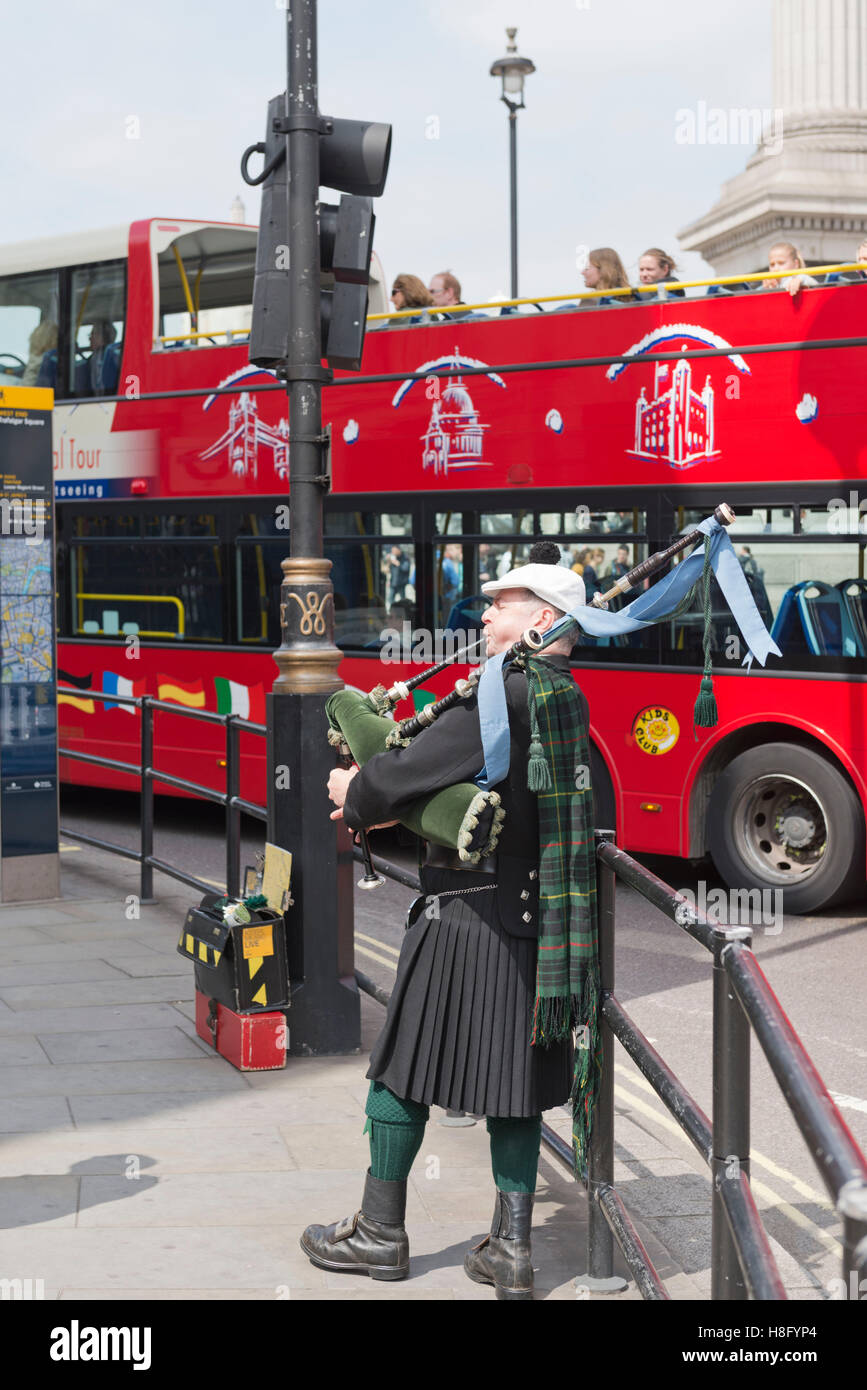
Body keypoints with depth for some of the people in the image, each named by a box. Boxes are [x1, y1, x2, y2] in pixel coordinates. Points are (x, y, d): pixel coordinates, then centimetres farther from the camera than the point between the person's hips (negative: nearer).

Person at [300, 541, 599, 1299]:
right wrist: (383, 804, 15)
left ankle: (380, 1233, 18)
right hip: (537, 917, 8)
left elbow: (415, 770, -18)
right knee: (512, 1081, 13)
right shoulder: (568, 699, 12)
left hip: (468, 915, -8)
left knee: (405, 1066, 7)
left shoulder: (503, 694, -17)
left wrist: (356, 795, 2)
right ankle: (511, 1247, 16)